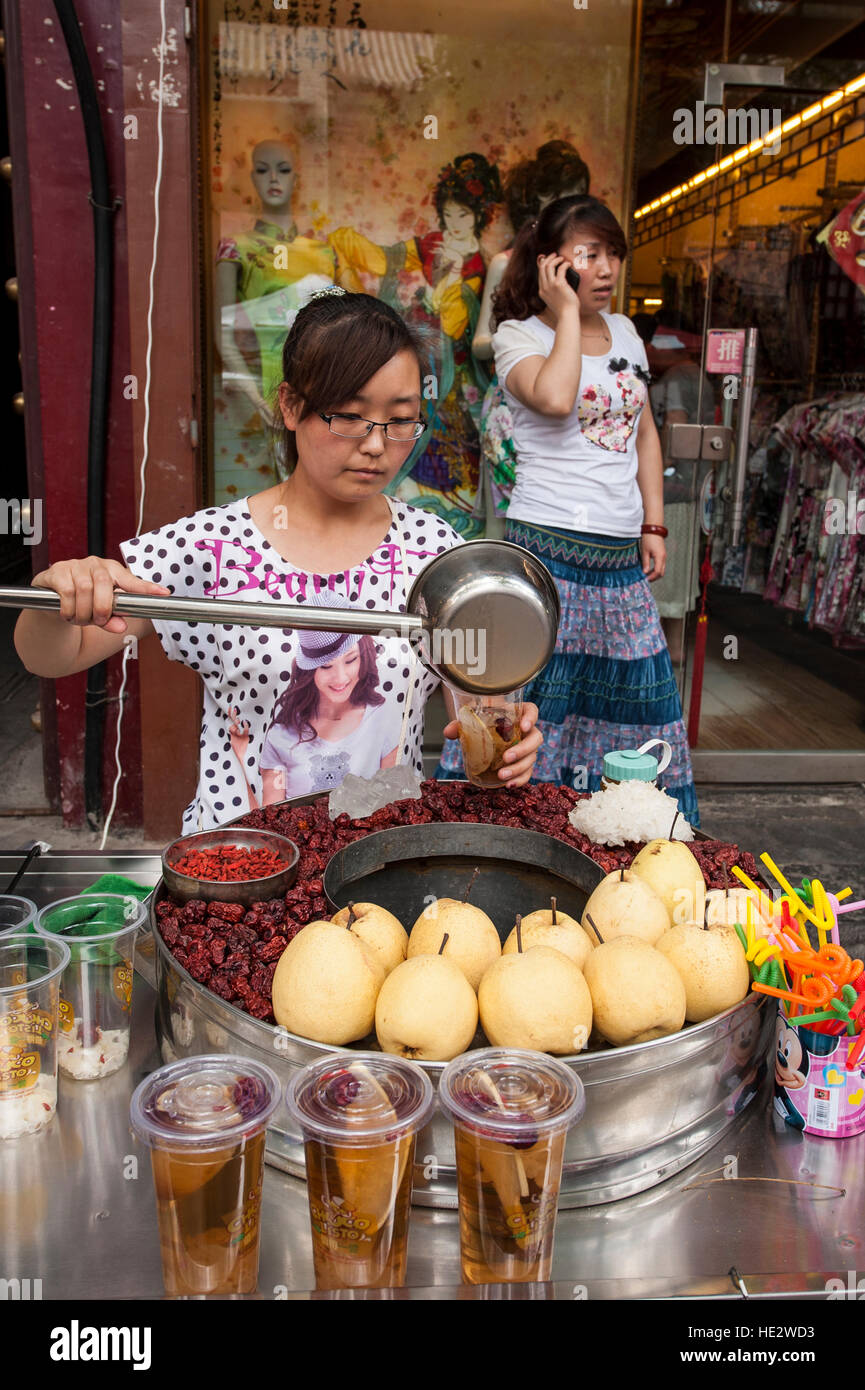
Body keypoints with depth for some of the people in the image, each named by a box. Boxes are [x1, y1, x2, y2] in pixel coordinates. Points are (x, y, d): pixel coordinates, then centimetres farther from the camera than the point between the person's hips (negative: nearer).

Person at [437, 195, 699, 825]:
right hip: (548, 544, -6)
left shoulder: (624, 332, 16)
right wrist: (567, 313, -12)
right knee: (537, 686, -9)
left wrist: (653, 524, 15)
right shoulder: (519, 333, -1)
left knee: (633, 686, 11)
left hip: (622, 554, 6)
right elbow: (554, 397, -24)